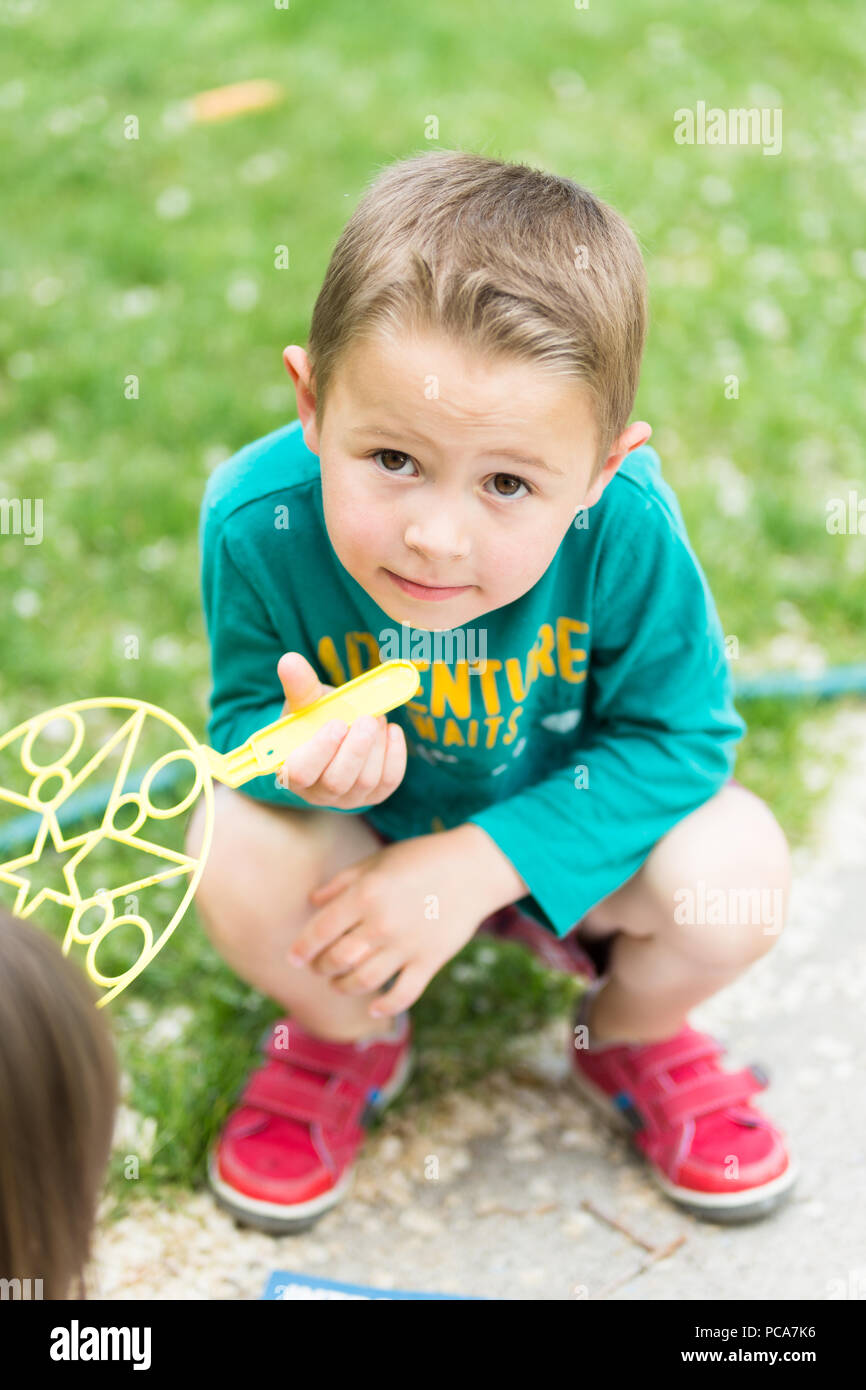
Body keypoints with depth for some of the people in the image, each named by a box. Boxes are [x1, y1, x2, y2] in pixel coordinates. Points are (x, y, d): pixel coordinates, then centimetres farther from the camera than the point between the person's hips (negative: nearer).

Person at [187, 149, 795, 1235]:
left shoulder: (627, 530, -34)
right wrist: (309, 754, -42)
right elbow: (242, 719, -15)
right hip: (368, 827, 1)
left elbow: (674, 736, -22)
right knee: (240, 860, -28)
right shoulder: (257, 523, -31)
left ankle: (631, 1036, 13)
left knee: (735, 867, -25)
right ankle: (346, 1040, 10)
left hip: (562, 828, 0)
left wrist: (476, 864, -30)